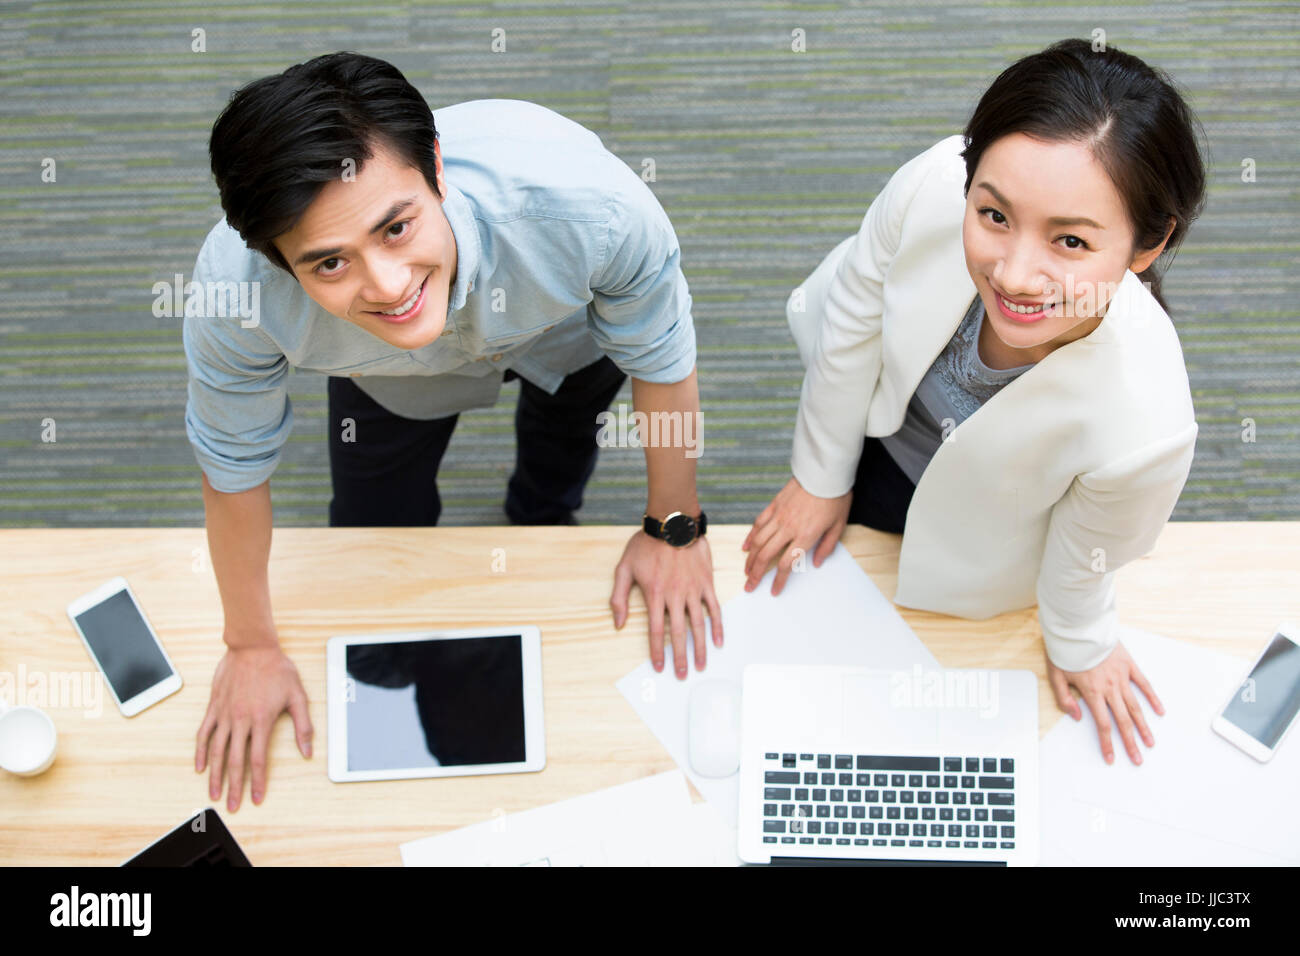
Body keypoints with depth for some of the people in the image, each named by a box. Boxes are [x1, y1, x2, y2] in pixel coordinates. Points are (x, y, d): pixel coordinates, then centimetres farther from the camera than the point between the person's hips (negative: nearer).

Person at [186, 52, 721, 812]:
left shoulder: (586, 203, -50)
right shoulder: (235, 291, -44)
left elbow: (662, 359, -27)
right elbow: (235, 465, -22)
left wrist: (674, 529, -11)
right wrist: (253, 647, -7)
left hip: (565, 331, 0)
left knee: (555, 474, 27)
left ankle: (543, 522, 64)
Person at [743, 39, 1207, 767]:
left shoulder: (1144, 428, -46)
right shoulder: (935, 184, -41)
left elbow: (1082, 562, -21)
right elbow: (854, 320, -17)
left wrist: (1079, 645, 3)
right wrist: (821, 477, -1)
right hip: (878, 430, 2)